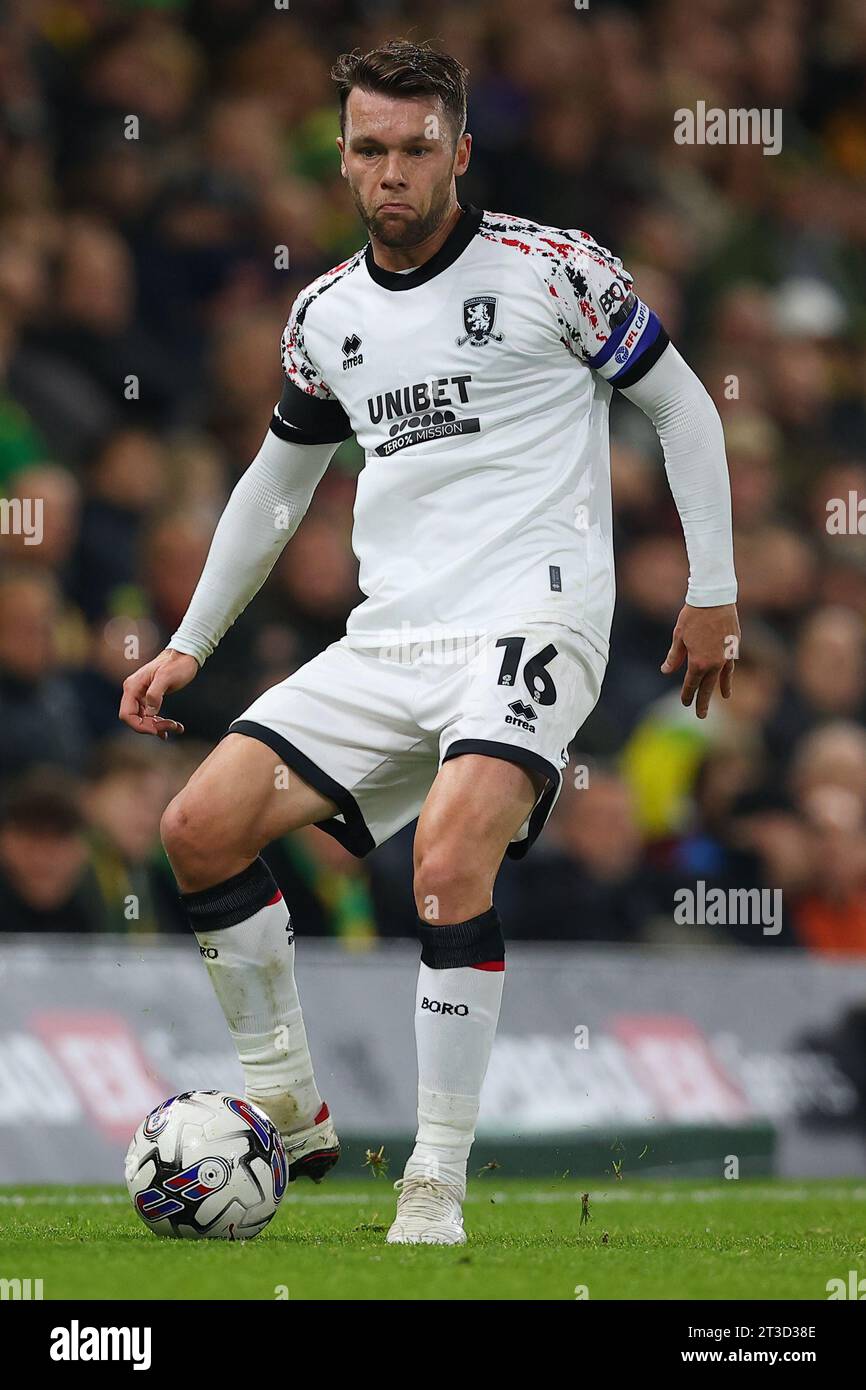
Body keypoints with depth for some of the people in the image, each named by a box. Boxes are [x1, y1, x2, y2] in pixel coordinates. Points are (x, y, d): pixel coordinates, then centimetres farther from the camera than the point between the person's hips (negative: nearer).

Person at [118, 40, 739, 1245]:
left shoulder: (549, 270, -3)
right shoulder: (327, 314, 12)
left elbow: (684, 407, 6)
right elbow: (276, 485, 26)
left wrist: (713, 592, 4)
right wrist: (188, 647, 25)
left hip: (530, 623, -6)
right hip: (389, 639, 6)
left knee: (449, 862, -29)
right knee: (200, 827, -8)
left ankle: (438, 1187, -22)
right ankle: (289, 1114, 8)